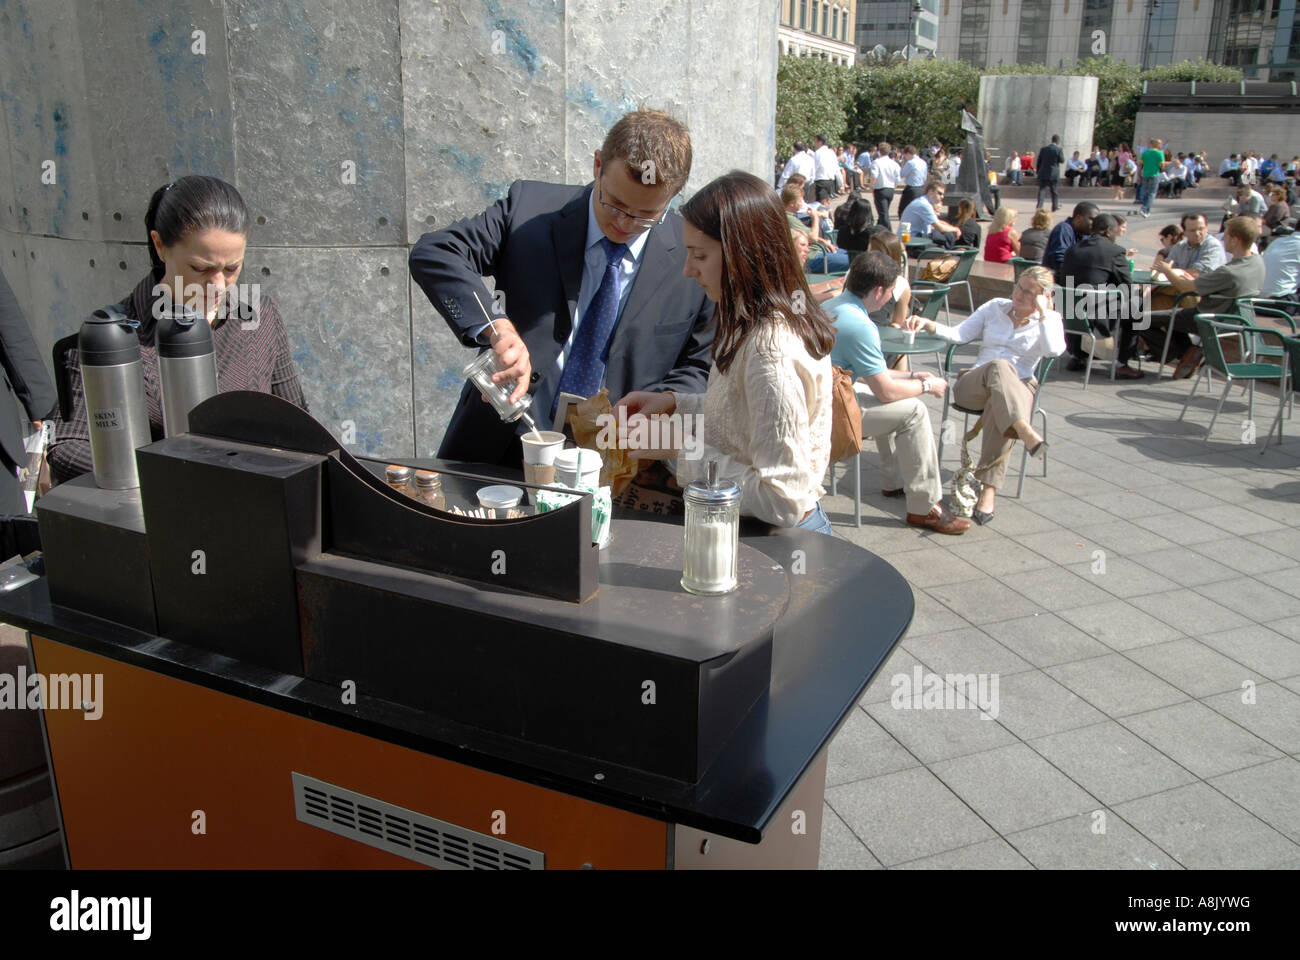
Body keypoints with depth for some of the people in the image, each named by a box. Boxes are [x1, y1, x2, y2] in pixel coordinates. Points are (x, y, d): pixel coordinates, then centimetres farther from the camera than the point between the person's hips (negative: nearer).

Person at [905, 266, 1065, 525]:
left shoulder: (1049, 321, 14)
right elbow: (959, 334, 13)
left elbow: (1054, 350, -7)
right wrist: (927, 324, -1)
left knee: (999, 408, -40)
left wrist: (1043, 313, -5)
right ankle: (1025, 431, -57)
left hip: (1020, 388, -1)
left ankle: (989, 490, -45)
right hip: (975, 384, 1)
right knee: (999, 366, -37)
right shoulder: (996, 307, 19)